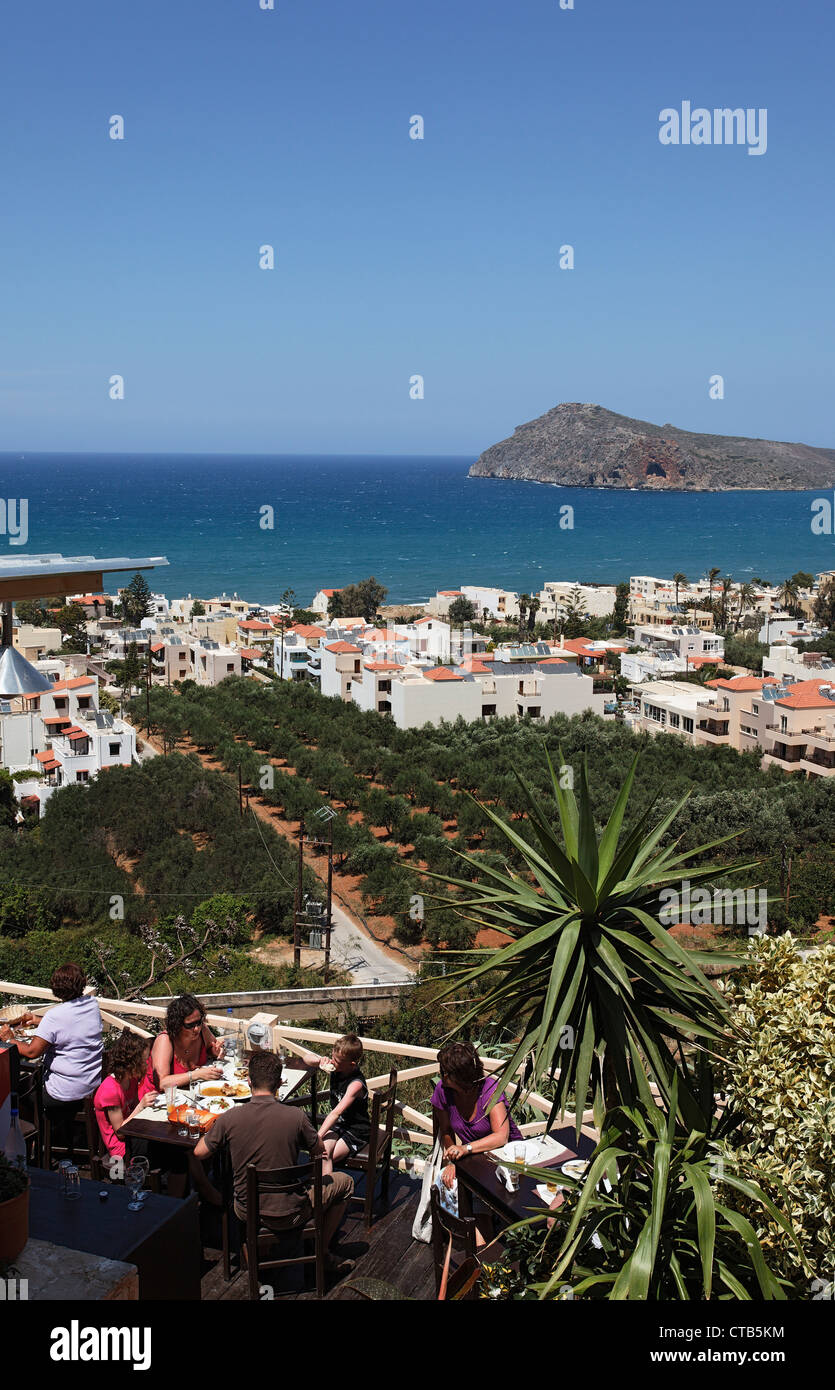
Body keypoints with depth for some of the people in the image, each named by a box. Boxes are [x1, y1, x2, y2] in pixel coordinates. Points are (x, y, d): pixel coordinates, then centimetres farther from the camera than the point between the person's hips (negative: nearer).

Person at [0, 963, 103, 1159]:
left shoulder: (54, 1016, -22)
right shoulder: (93, 1004, -3)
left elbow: (32, 1051, -21)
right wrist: (40, 1021, 25)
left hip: (66, 1091, -6)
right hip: (95, 1084, 6)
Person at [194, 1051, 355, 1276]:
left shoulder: (229, 1118, -15)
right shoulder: (295, 1116, -19)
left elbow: (199, 1153, 0)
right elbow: (319, 1150, -1)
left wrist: (218, 1127, 18)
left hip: (246, 1214, 3)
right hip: (288, 1216, -3)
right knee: (344, 1181, 21)